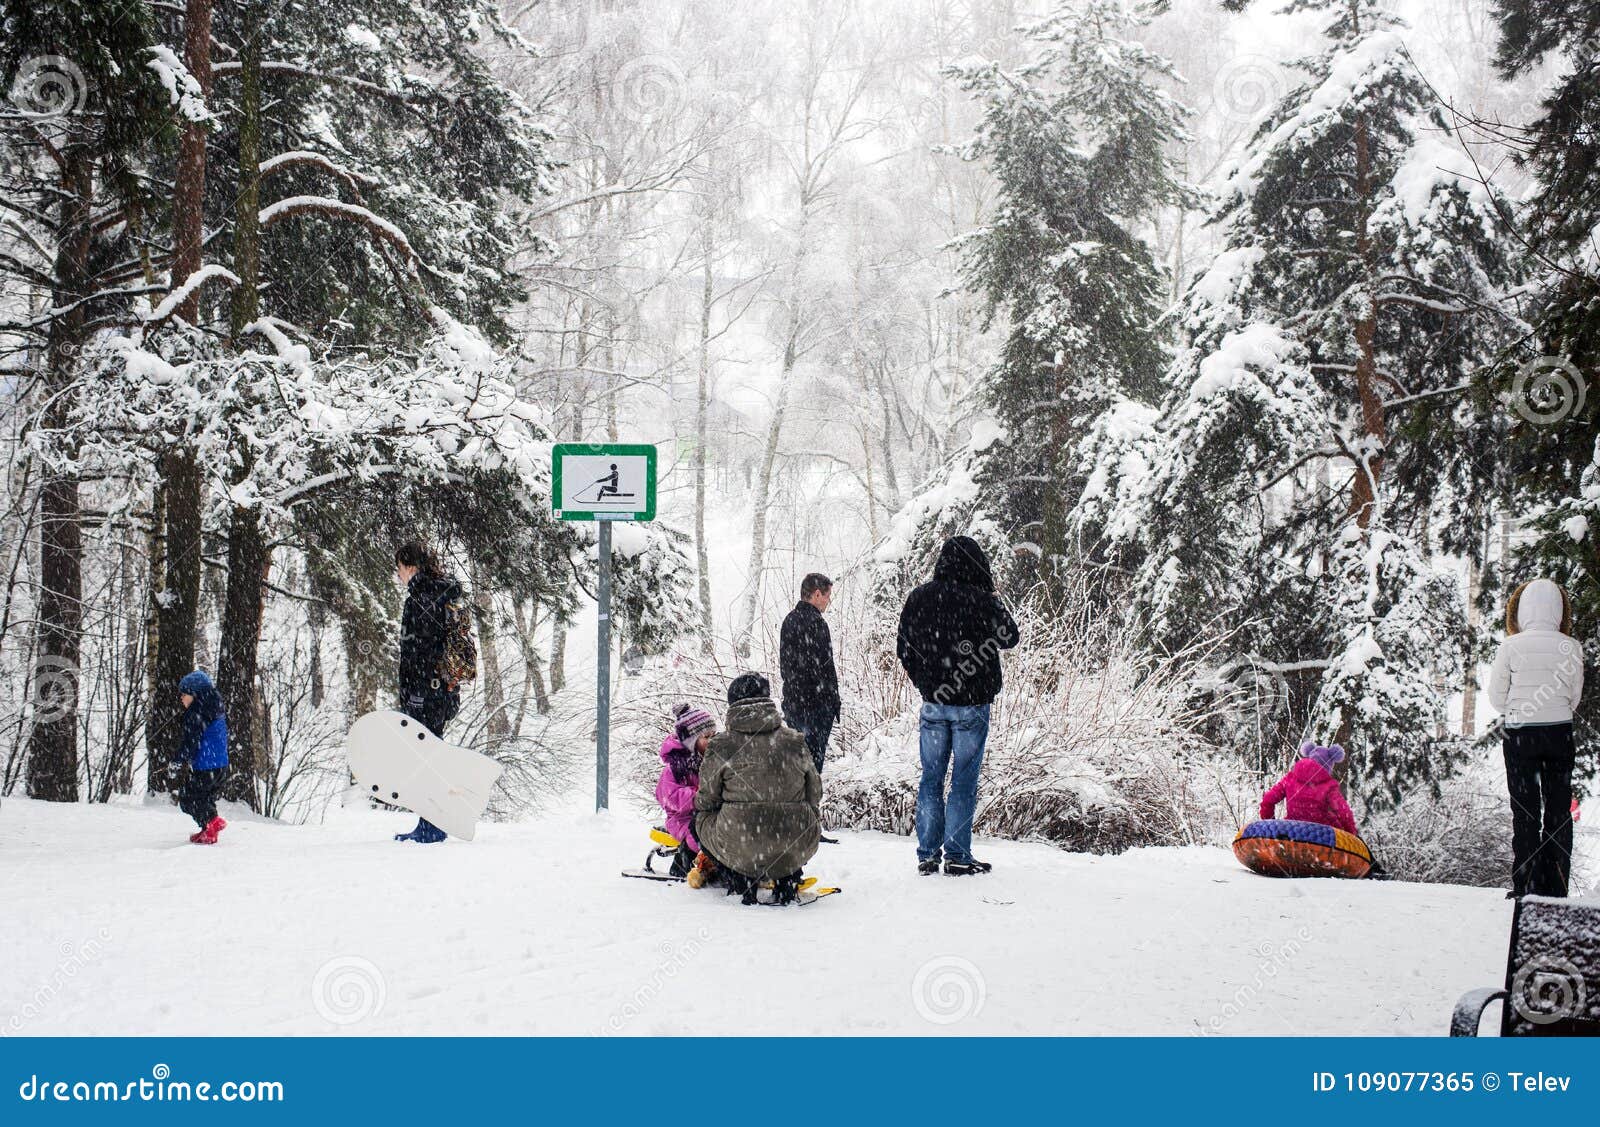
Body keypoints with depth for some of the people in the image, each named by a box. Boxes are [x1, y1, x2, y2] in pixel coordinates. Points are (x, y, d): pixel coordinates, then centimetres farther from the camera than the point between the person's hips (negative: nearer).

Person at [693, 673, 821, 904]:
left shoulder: (721, 746, -4)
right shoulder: (795, 741, 3)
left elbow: (706, 799, 5)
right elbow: (814, 794, 12)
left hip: (740, 849, -3)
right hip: (796, 850, 3)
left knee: (699, 818, 27)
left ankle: (740, 880, 12)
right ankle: (786, 879, 17)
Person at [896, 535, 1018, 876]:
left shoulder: (918, 598, 0)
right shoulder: (981, 601, -13)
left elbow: (903, 648, 8)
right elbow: (1009, 638, 2)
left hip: (933, 703, 4)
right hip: (972, 702, -4)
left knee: (931, 776, 11)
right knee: (965, 778, 3)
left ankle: (927, 854, 13)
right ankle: (957, 855, 5)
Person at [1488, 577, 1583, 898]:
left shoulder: (1510, 646, -10)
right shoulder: (1571, 647, -5)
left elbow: (1496, 697, -4)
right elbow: (1575, 697, 4)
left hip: (1519, 735, -2)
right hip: (1561, 734, 2)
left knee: (1525, 811, 5)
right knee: (1559, 810, 9)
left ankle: (1526, 886, 3)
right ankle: (1556, 888, 9)